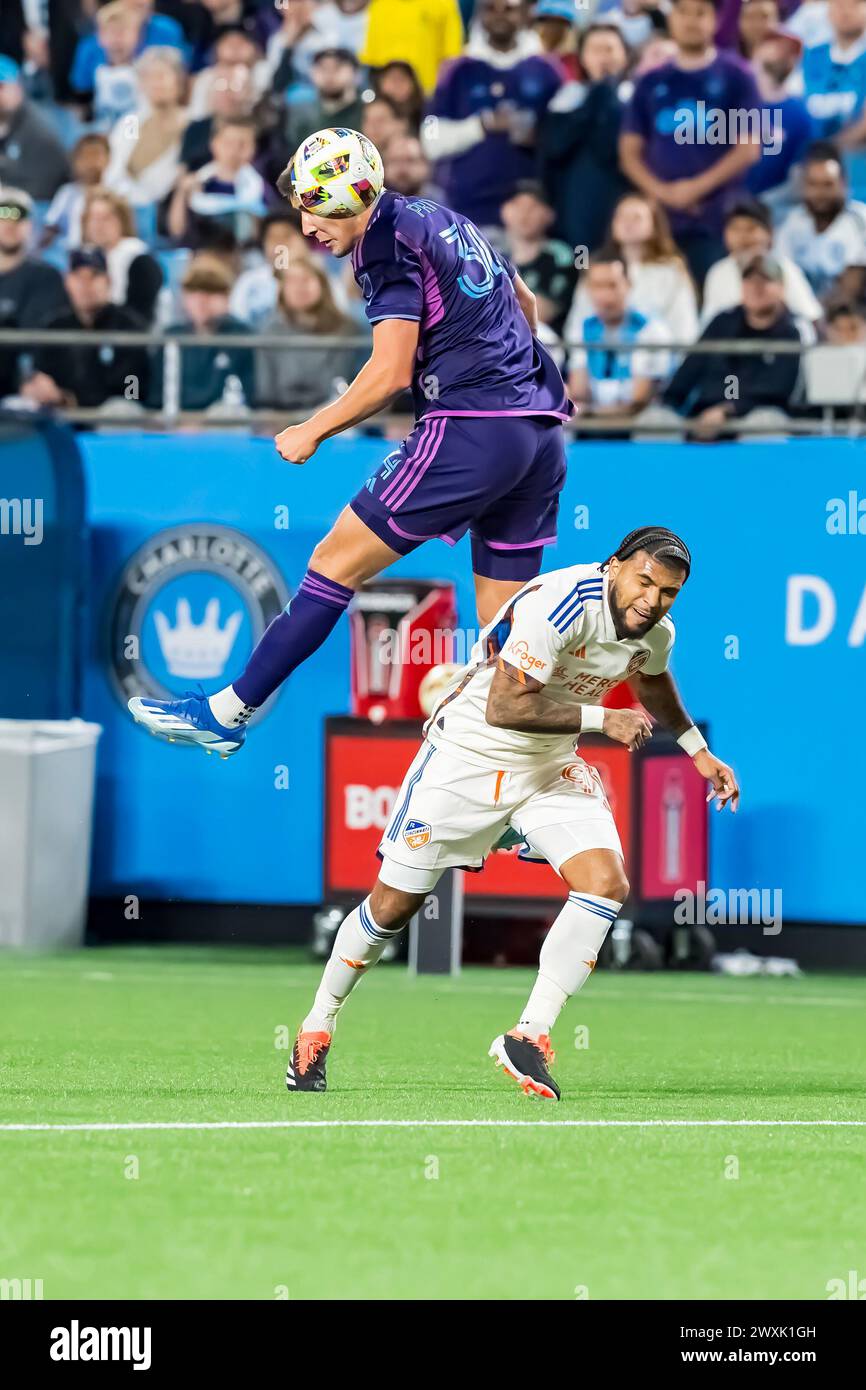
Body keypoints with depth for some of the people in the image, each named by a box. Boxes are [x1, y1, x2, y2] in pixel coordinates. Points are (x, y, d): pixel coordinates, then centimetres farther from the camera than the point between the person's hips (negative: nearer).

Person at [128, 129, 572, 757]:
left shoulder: (388, 241, -7)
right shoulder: (446, 221, 19)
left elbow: (391, 372, -15)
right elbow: (525, 305, 33)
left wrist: (312, 431, -5)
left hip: (467, 429, -9)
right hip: (541, 433, 9)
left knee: (336, 564, -2)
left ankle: (228, 711, 0)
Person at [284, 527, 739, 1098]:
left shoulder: (655, 632, -5)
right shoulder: (557, 604, -30)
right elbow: (503, 708, -34)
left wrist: (698, 752, 25)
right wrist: (602, 719, -30)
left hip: (552, 766, 6)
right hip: (468, 755, -6)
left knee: (607, 883, -17)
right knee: (395, 902, 3)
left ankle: (530, 1036, -13)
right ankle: (317, 1029, 24)